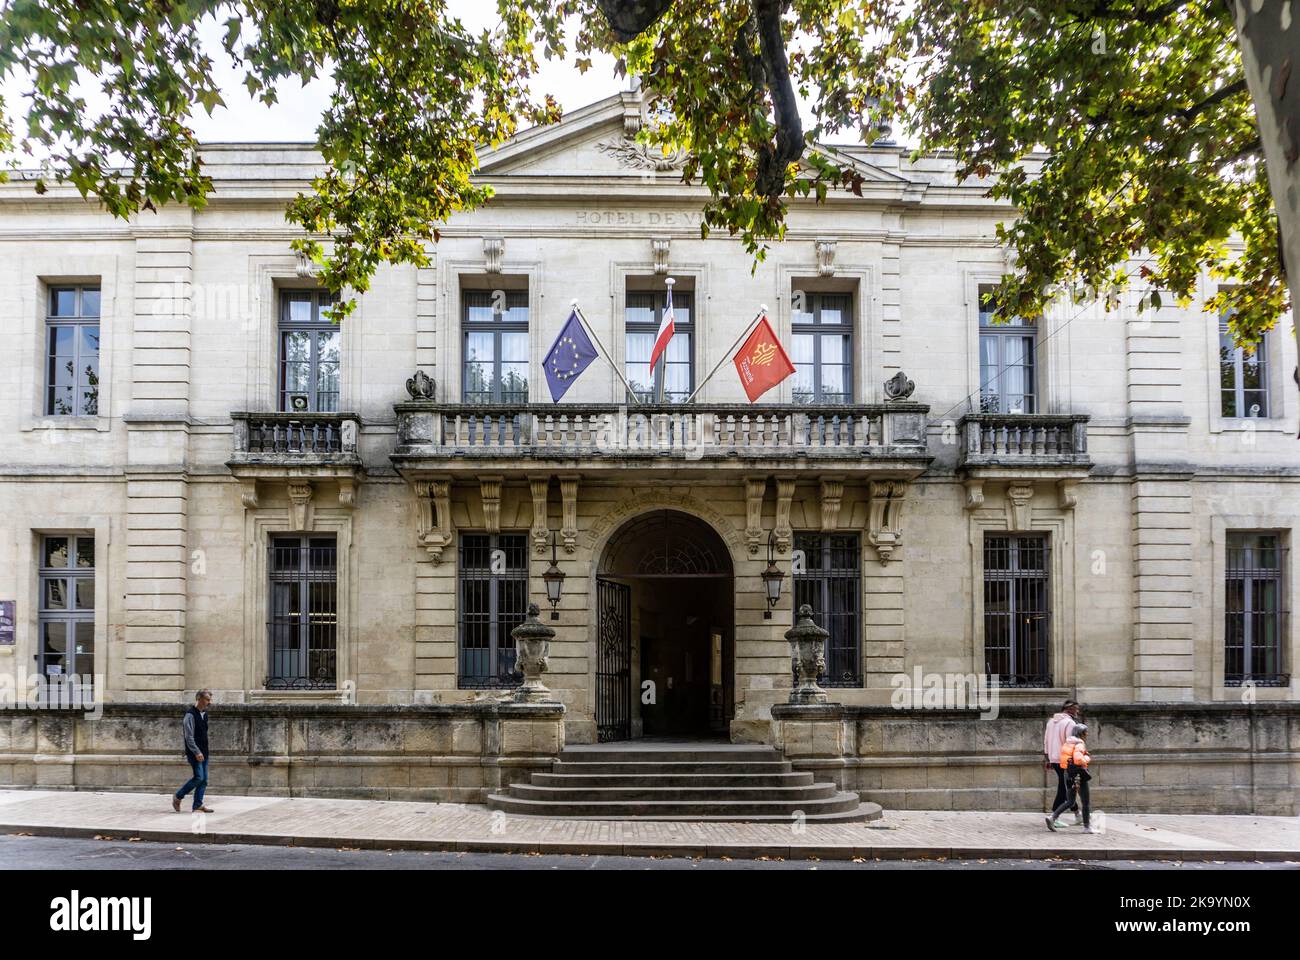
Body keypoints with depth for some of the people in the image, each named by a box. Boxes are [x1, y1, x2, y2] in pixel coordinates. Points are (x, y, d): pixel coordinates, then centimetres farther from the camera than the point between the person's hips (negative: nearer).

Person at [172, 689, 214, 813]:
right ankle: (178, 797, 5)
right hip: (194, 753, -8)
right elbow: (189, 737, -17)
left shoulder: (204, 714, 14)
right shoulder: (190, 715, -13)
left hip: (203, 753, 8)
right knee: (199, 777, -13)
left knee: (204, 779, 5)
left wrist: (204, 752, 19)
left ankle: (198, 805, 9)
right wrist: (197, 752, -21)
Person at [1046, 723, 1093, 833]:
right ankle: (1087, 827, 13)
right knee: (1085, 802, 6)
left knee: (1070, 801, 14)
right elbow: (1078, 759, -31)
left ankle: (1052, 816, 0)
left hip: (1070, 775, 8)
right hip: (1079, 776, -8)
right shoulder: (1079, 745, -16)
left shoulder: (1067, 743, 10)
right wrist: (1087, 758, -12)